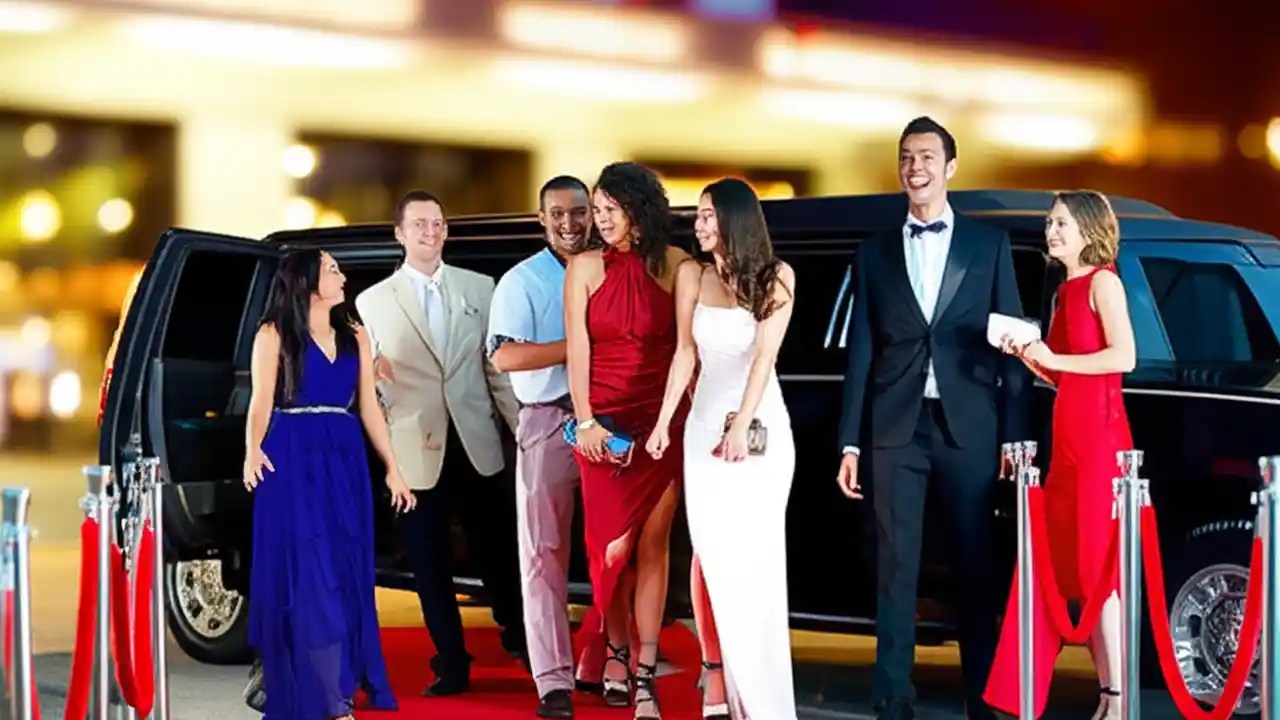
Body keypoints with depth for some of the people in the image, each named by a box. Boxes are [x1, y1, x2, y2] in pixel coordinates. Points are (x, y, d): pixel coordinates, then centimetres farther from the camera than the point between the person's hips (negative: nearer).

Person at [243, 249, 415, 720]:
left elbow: (369, 406, 14)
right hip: (292, 460, -5)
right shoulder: (274, 335, 2)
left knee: (345, 575, 4)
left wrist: (392, 467, 9)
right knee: (307, 575, -7)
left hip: (345, 460, 5)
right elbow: (262, 400, -6)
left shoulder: (354, 336, 15)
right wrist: (252, 451, -24)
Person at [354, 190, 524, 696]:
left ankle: (518, 638, 28)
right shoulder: (372, 301, 4)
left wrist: (524, 427, 3)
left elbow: (498, 366, 7)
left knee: (498, 551, 9)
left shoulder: (479, 288, 8)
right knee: (430, 566, 6)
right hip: (416, 450, -1)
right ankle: (451, 664, 18)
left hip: (476, 444, 1)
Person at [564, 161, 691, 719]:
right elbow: (577, 349, 0)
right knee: (612, 543, 4)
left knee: (651, 543, -3)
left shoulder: (674, 265, 0)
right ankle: (618, 652, 24)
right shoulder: (585, 268, 4)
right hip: (605, 422, 1)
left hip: (661, 421, -1)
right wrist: (585, 421, -8)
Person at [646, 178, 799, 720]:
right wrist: (663, 423, 2)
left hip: (762, 424, -2)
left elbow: (764, 355, -13)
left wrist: (741, 426, -23)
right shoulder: (692, 276, 4)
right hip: (705, 423, 2)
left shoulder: (776, 277, -4)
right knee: (713, 553, 0)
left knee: (757, 556, 0)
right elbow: (685, 354, 6)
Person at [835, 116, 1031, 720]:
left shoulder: (988, 245, 7)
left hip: (968, 426, -1)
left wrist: (1014, 435, -3)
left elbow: (1012, 344, 4)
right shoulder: (876, 253, 11)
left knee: (975, 566, 5)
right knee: (895, 569, 1)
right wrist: (851, 443, 4)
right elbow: (860, 350, 9)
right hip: (897, 427, 1)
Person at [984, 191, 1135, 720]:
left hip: (1099, 433, -9)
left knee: (1097, 567, -9)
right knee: (1068, 568, 6)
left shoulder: (1102, 281, -4)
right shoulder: (1067, 291, 19)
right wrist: (1026, 356, 5)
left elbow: (1123, 357, -16)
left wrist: (1054, 359, -12)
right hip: (1067, 436, 9)